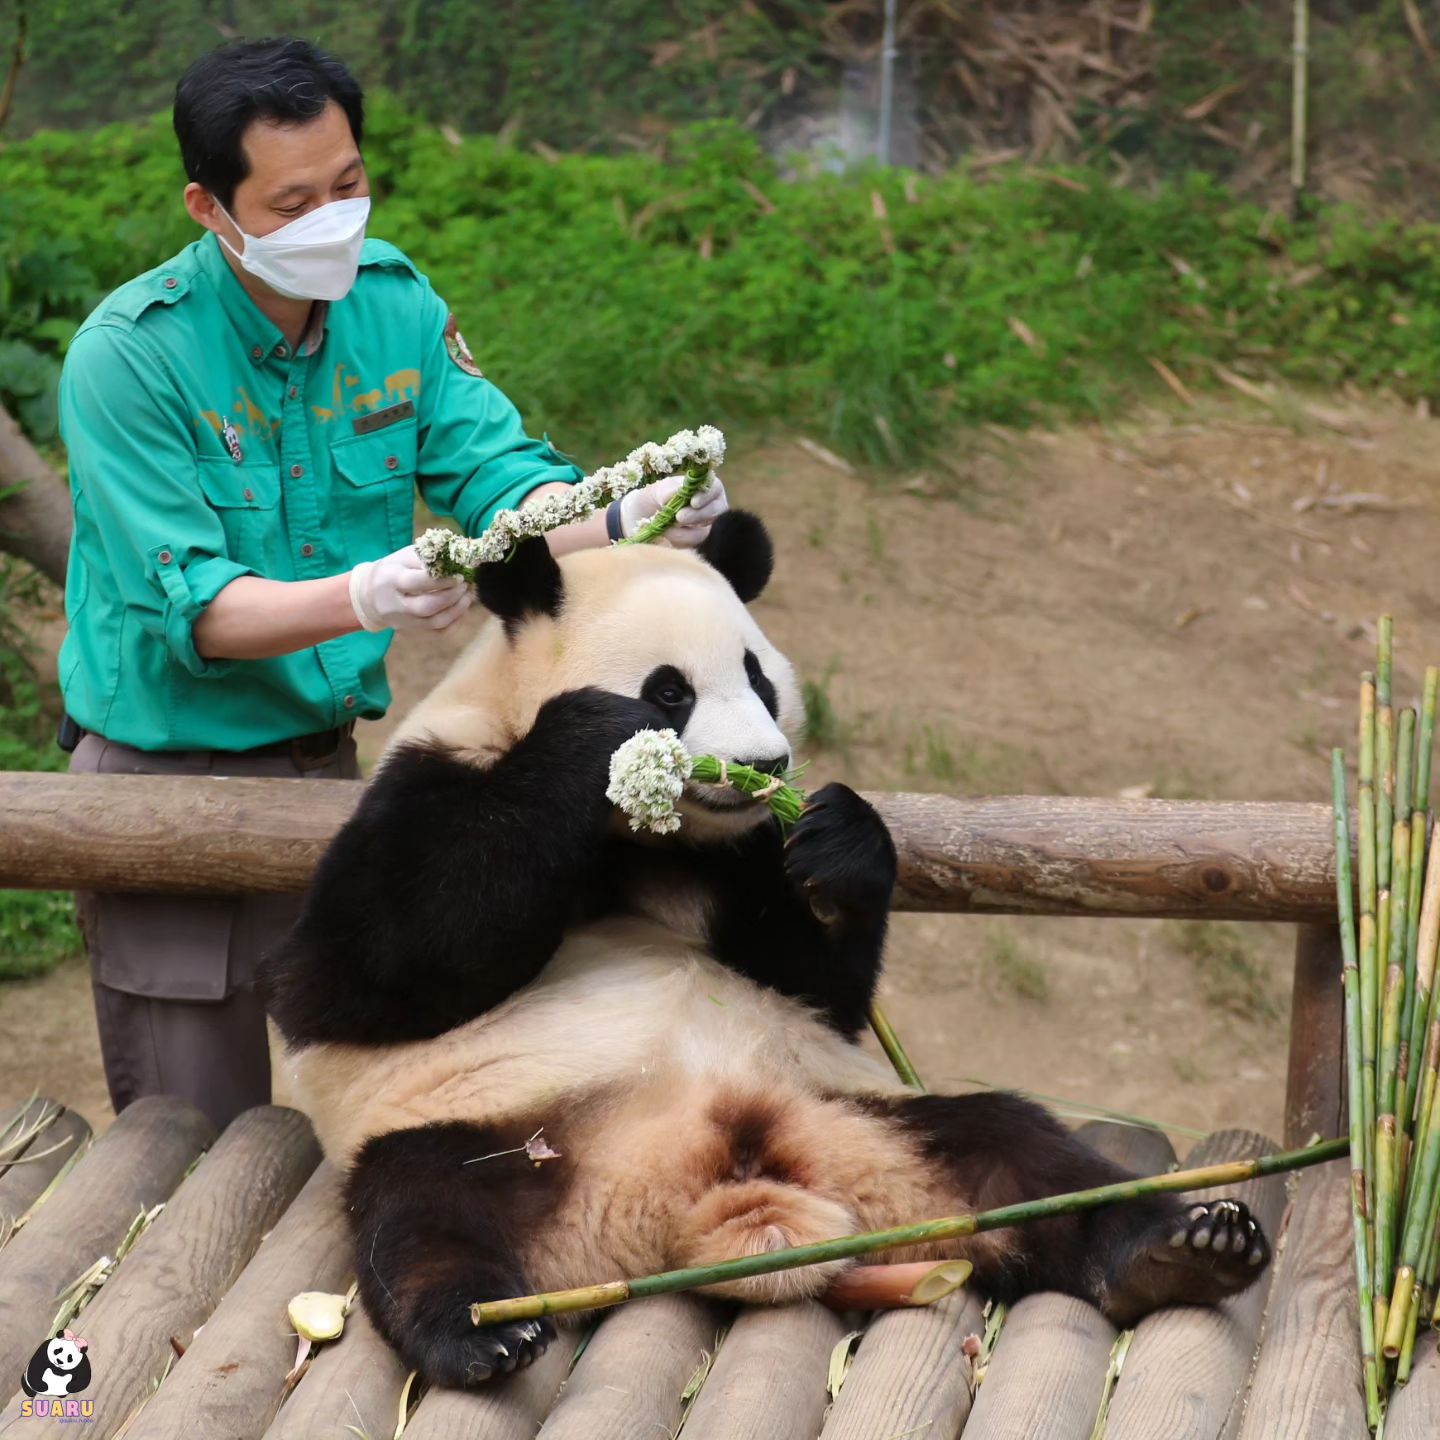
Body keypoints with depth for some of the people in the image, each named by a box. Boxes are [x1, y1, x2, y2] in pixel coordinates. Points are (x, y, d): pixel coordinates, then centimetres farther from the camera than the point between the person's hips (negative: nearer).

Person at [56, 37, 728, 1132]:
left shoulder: (393, 299, -2)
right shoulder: (129, 355, -19)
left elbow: (500, 478, -6)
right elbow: (191, 608, -23)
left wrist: (625, 516, -27)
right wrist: (361, 598, -40)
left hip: (326, 754, 5)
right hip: (168, 776, -5)